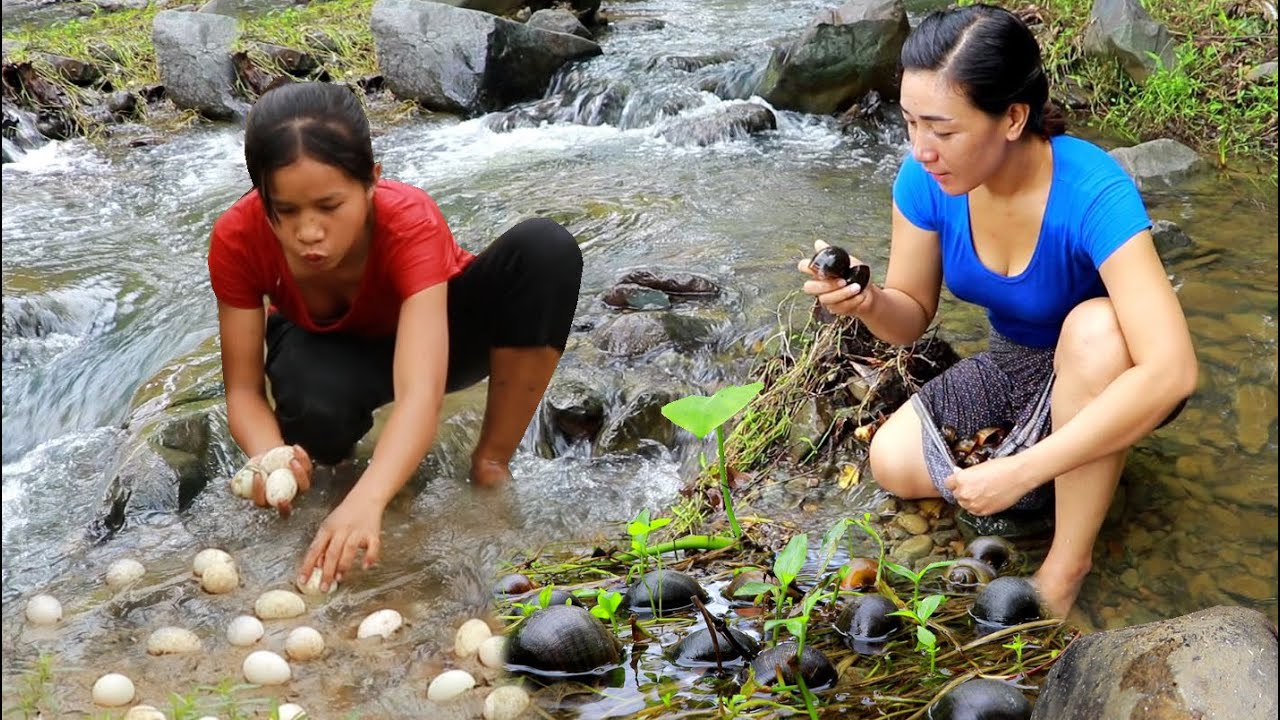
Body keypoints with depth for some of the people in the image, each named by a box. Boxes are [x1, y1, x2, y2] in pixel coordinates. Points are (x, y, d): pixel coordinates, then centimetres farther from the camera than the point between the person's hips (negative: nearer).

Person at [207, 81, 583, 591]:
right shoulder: (238, 239, -29)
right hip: (328, 349, 1)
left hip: (429, 330, -1)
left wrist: (367, 499, -66)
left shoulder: (411, 223, -38)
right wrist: (271, 457, -47)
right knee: (315, 412, -39)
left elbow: (420, 391, -49)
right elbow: (243, 388, -23)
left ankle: (492, 462, -19)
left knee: (546, 248, -32)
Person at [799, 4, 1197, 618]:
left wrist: (1021, 470, -42)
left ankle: (1067, 566, -23)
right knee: (893, 463, -17)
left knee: (1095, 326, -38)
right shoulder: (926, 179, -18)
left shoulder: (1092, 194, -34)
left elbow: (1172, 372, -42)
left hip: (1106, 376, -4)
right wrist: (868, 303, -31)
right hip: (1012, 365, 4)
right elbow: (911, 318, -6)